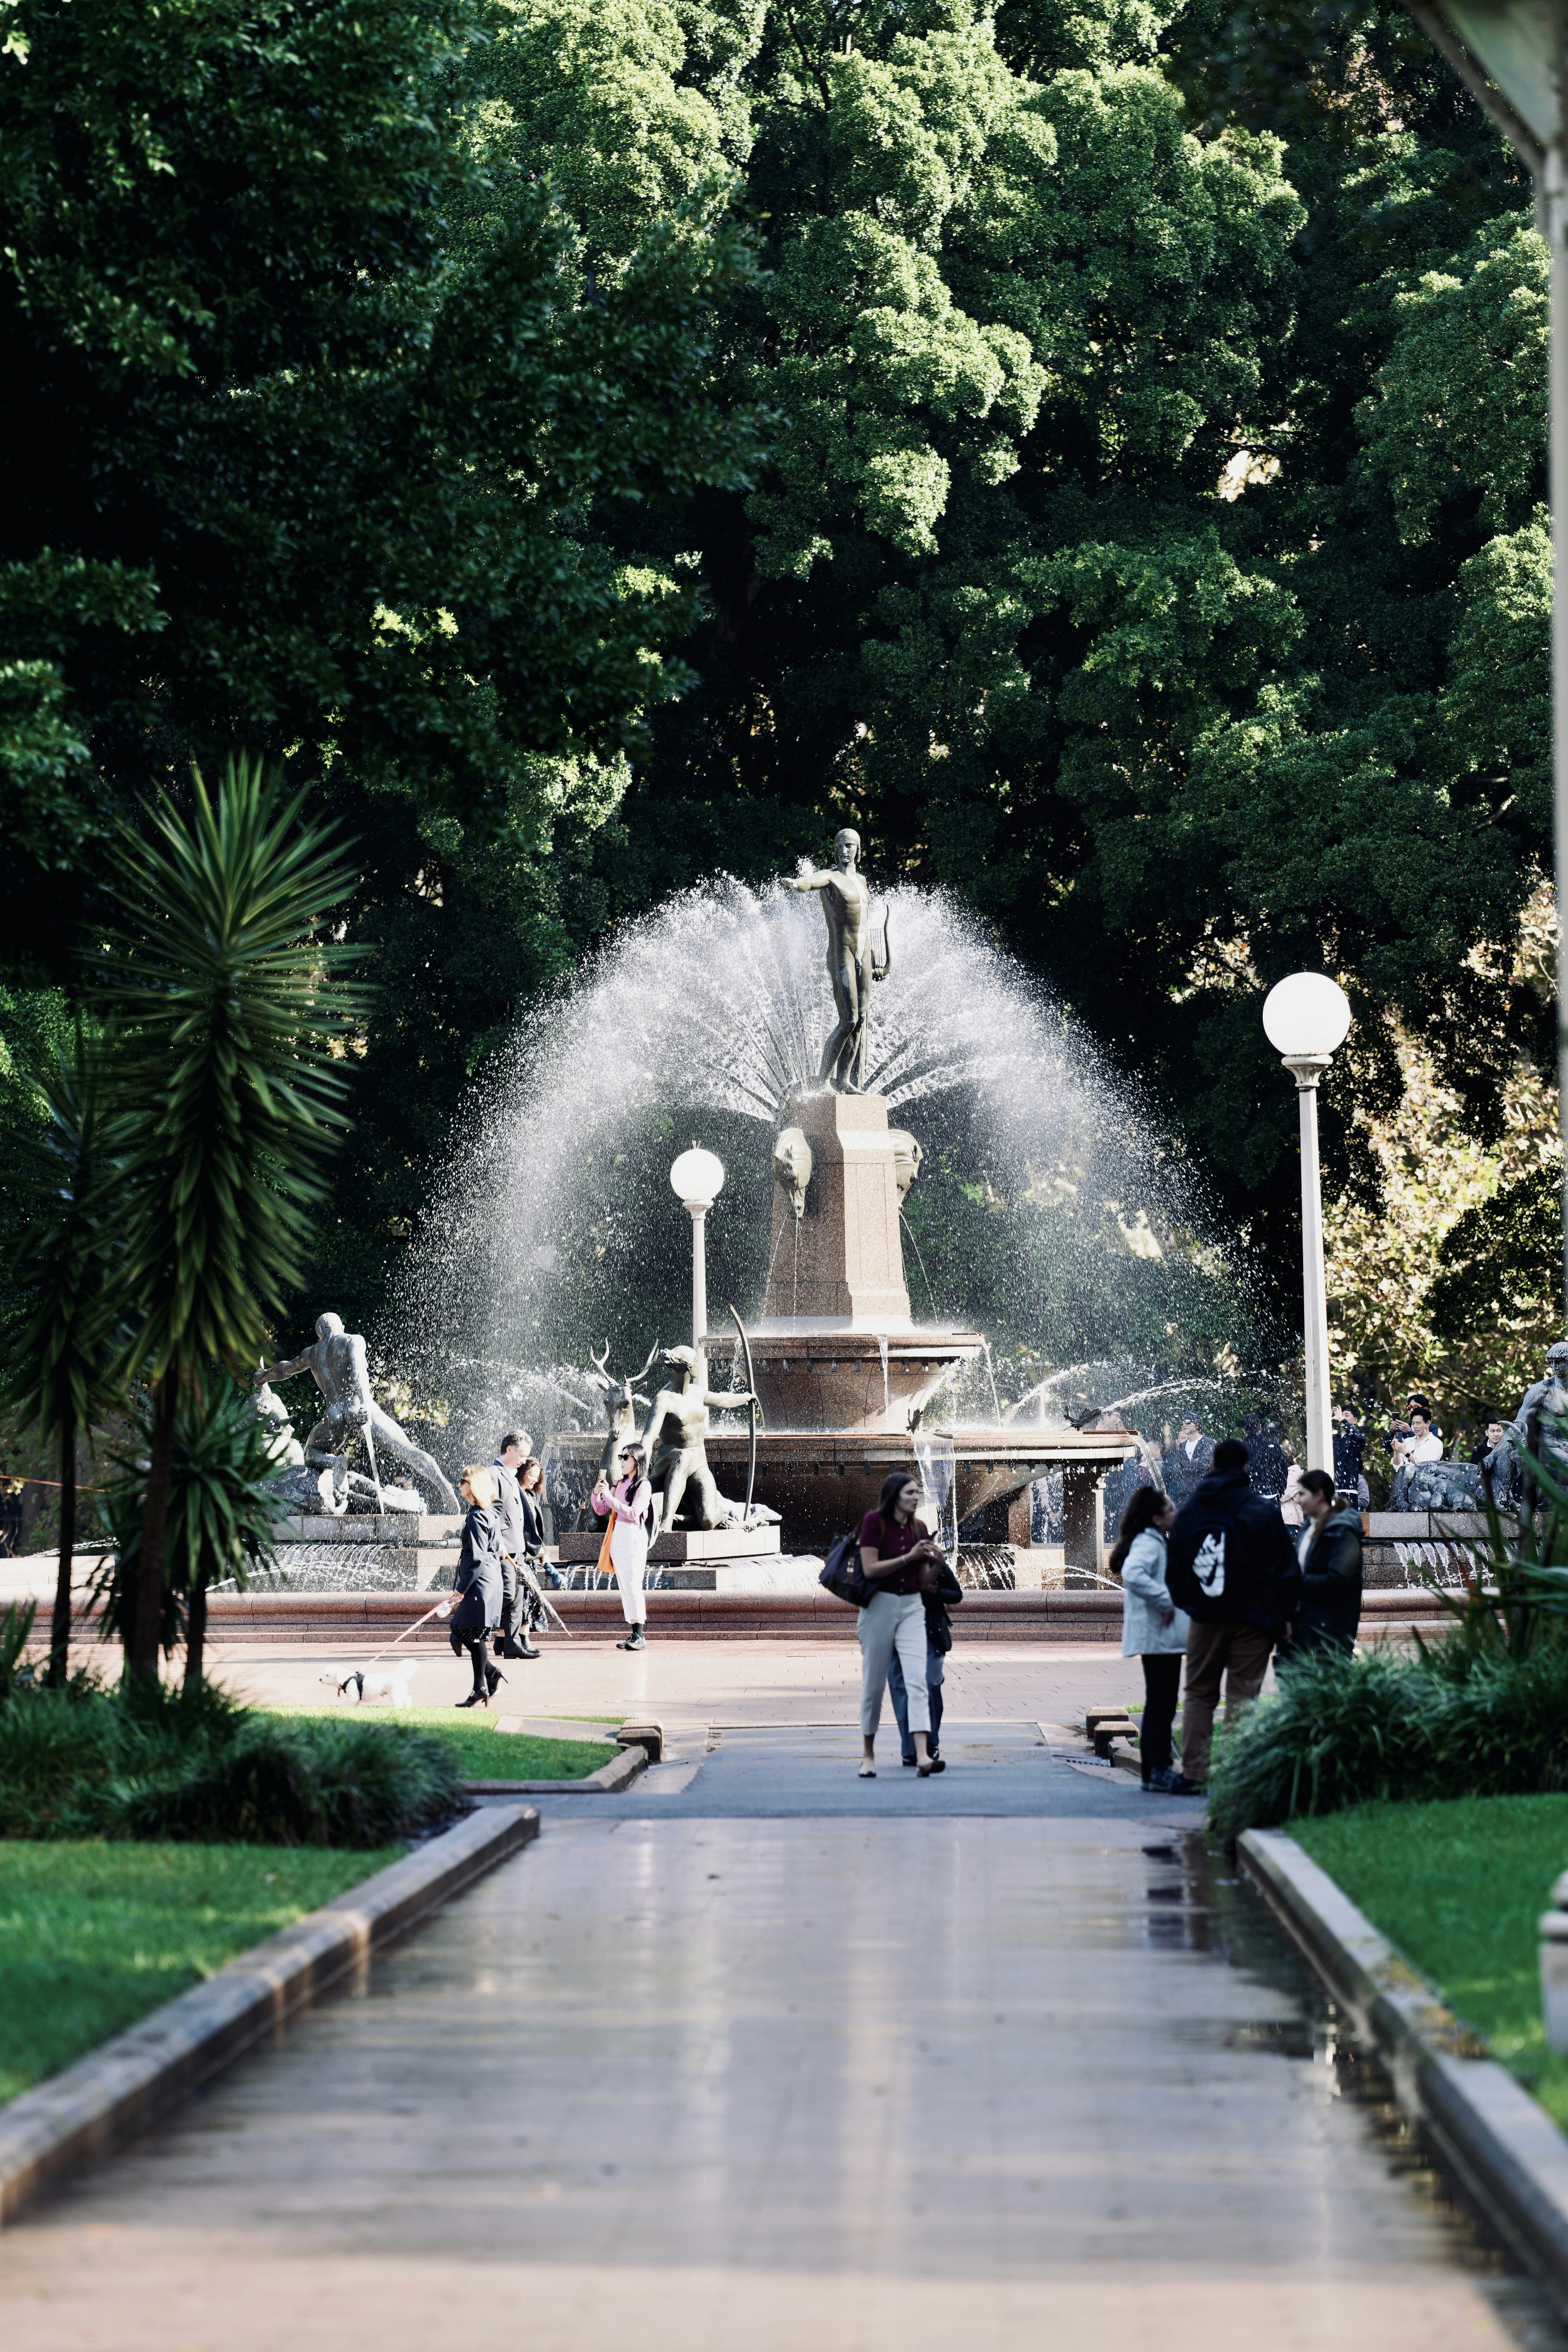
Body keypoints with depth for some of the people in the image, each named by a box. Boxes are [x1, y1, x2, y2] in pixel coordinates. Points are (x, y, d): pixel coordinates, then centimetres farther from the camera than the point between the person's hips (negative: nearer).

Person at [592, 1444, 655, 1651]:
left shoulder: (643, 1485, -5)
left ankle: (640, 1636, -14)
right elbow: (601, 1511, 17)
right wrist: (596, 1494, -1)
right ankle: (633, 1633, 7)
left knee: (633, 1586, -13)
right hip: (617, 1536, 7)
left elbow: (633, 1513, -16)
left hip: (633, 1536, -7)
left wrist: (609, 1497, -17)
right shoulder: (619, 1484, 15)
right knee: (624, 1587, 5)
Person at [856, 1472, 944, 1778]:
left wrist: (937, 1562, -9)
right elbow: (870, 1569, -15)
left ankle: (922, 1755, -23)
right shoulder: (874, 1521, -6)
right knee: (874, 1684, 6)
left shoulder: (919, 1529, 8)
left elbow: (925, 1583, 10)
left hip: (912, 1607, 3)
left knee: (917, 1681, -13)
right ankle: (868, 1754, 21)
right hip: (879, 1606, -3)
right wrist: (909, 1557, -17)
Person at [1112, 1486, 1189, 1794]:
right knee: (1160, 1705, -9)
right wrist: (1165, 1602, -25)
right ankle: (1157, 1772, -8)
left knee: (1162, 1705, 12)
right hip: (1158, 1638, -10)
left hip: (1166, 1638, 10)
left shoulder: (1158, 1543, 20)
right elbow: (1133, 1574, -32)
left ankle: (1157, 1770, 16)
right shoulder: (1147, 1543, -14)